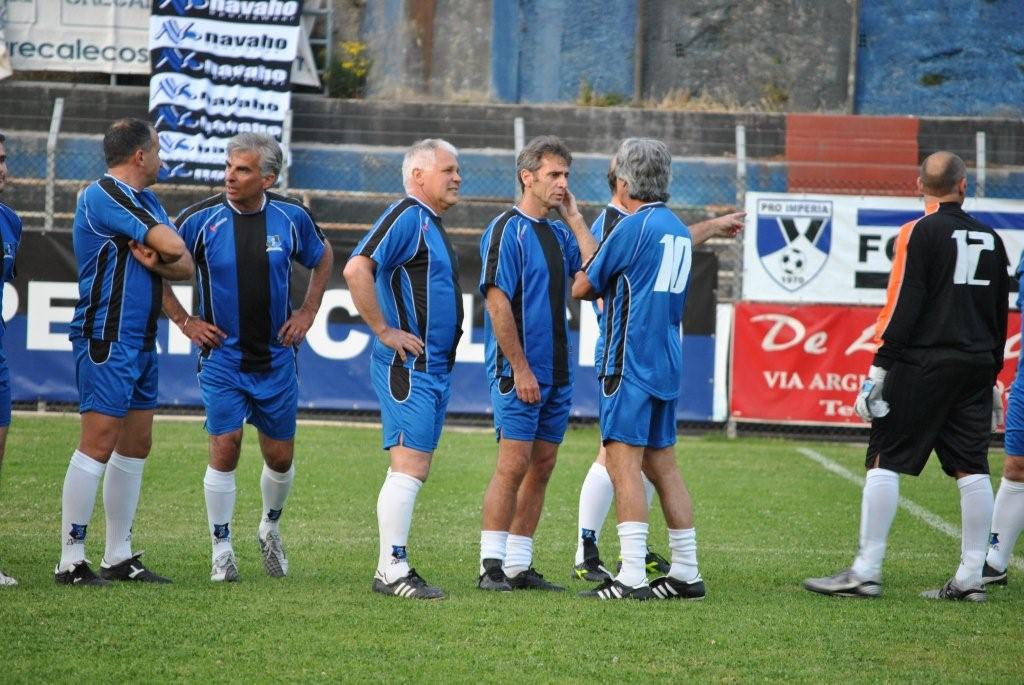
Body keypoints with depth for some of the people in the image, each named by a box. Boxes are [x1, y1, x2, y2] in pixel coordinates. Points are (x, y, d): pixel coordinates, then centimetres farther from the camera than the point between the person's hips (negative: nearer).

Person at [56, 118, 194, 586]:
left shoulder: (145, 200, 17)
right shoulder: (104, 196, -14)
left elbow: (184, 267, 10)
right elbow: (173, 246, -20)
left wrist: (154, 261, -10)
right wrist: (162, 252, 3)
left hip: (140, 341, 10)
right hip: (106, 340, -10)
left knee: (136, 446, 11)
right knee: (98, 444, -12)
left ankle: (119, 557, 17)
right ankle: (70, 561, -9)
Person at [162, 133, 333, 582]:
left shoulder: (292, 217, -4)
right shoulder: (201, 219, -10)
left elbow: (323, 258, 16)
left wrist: (307, 313, 8)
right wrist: (184, 321, -2)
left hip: (277, 357, 2)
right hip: (222, 356, -2)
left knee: (280, 456, 7)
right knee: (225, 449, -9)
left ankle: (270, 527, 35)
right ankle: (222, 551, 3)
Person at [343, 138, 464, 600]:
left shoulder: (431, 223, 19)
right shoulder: (406, 216, -12)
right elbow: (356, 270, -24)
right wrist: (384, 331, -20)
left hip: (435, 367, 10)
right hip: (407, 366, -10)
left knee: (414, 469, 10)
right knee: (410, 466, -11)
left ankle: (396, 567, 13)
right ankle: (391, 571, -10)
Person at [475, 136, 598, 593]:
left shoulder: (558, 233, 15)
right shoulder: (508, 230, -9)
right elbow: (497, 301, -14)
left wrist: (574, 218, 3)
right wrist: (520, 367, -17)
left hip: (556, 373, 8)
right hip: (519, 372, -8)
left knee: (542, 467, 7)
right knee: (514, 465, -9)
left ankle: (519, 567, 12)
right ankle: (491, 567, -5)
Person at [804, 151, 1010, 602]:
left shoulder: (919, 233, -6)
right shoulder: (990, 239, 12)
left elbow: (902, 306, -11)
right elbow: (1000, 314, 17)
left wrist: (879, 369, -9)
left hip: (923, 363, -6)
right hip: (975, 367, 6)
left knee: (885, 460, -3)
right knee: (971, 468, 6)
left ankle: (866, 571, -7)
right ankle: (970, 577, 6)